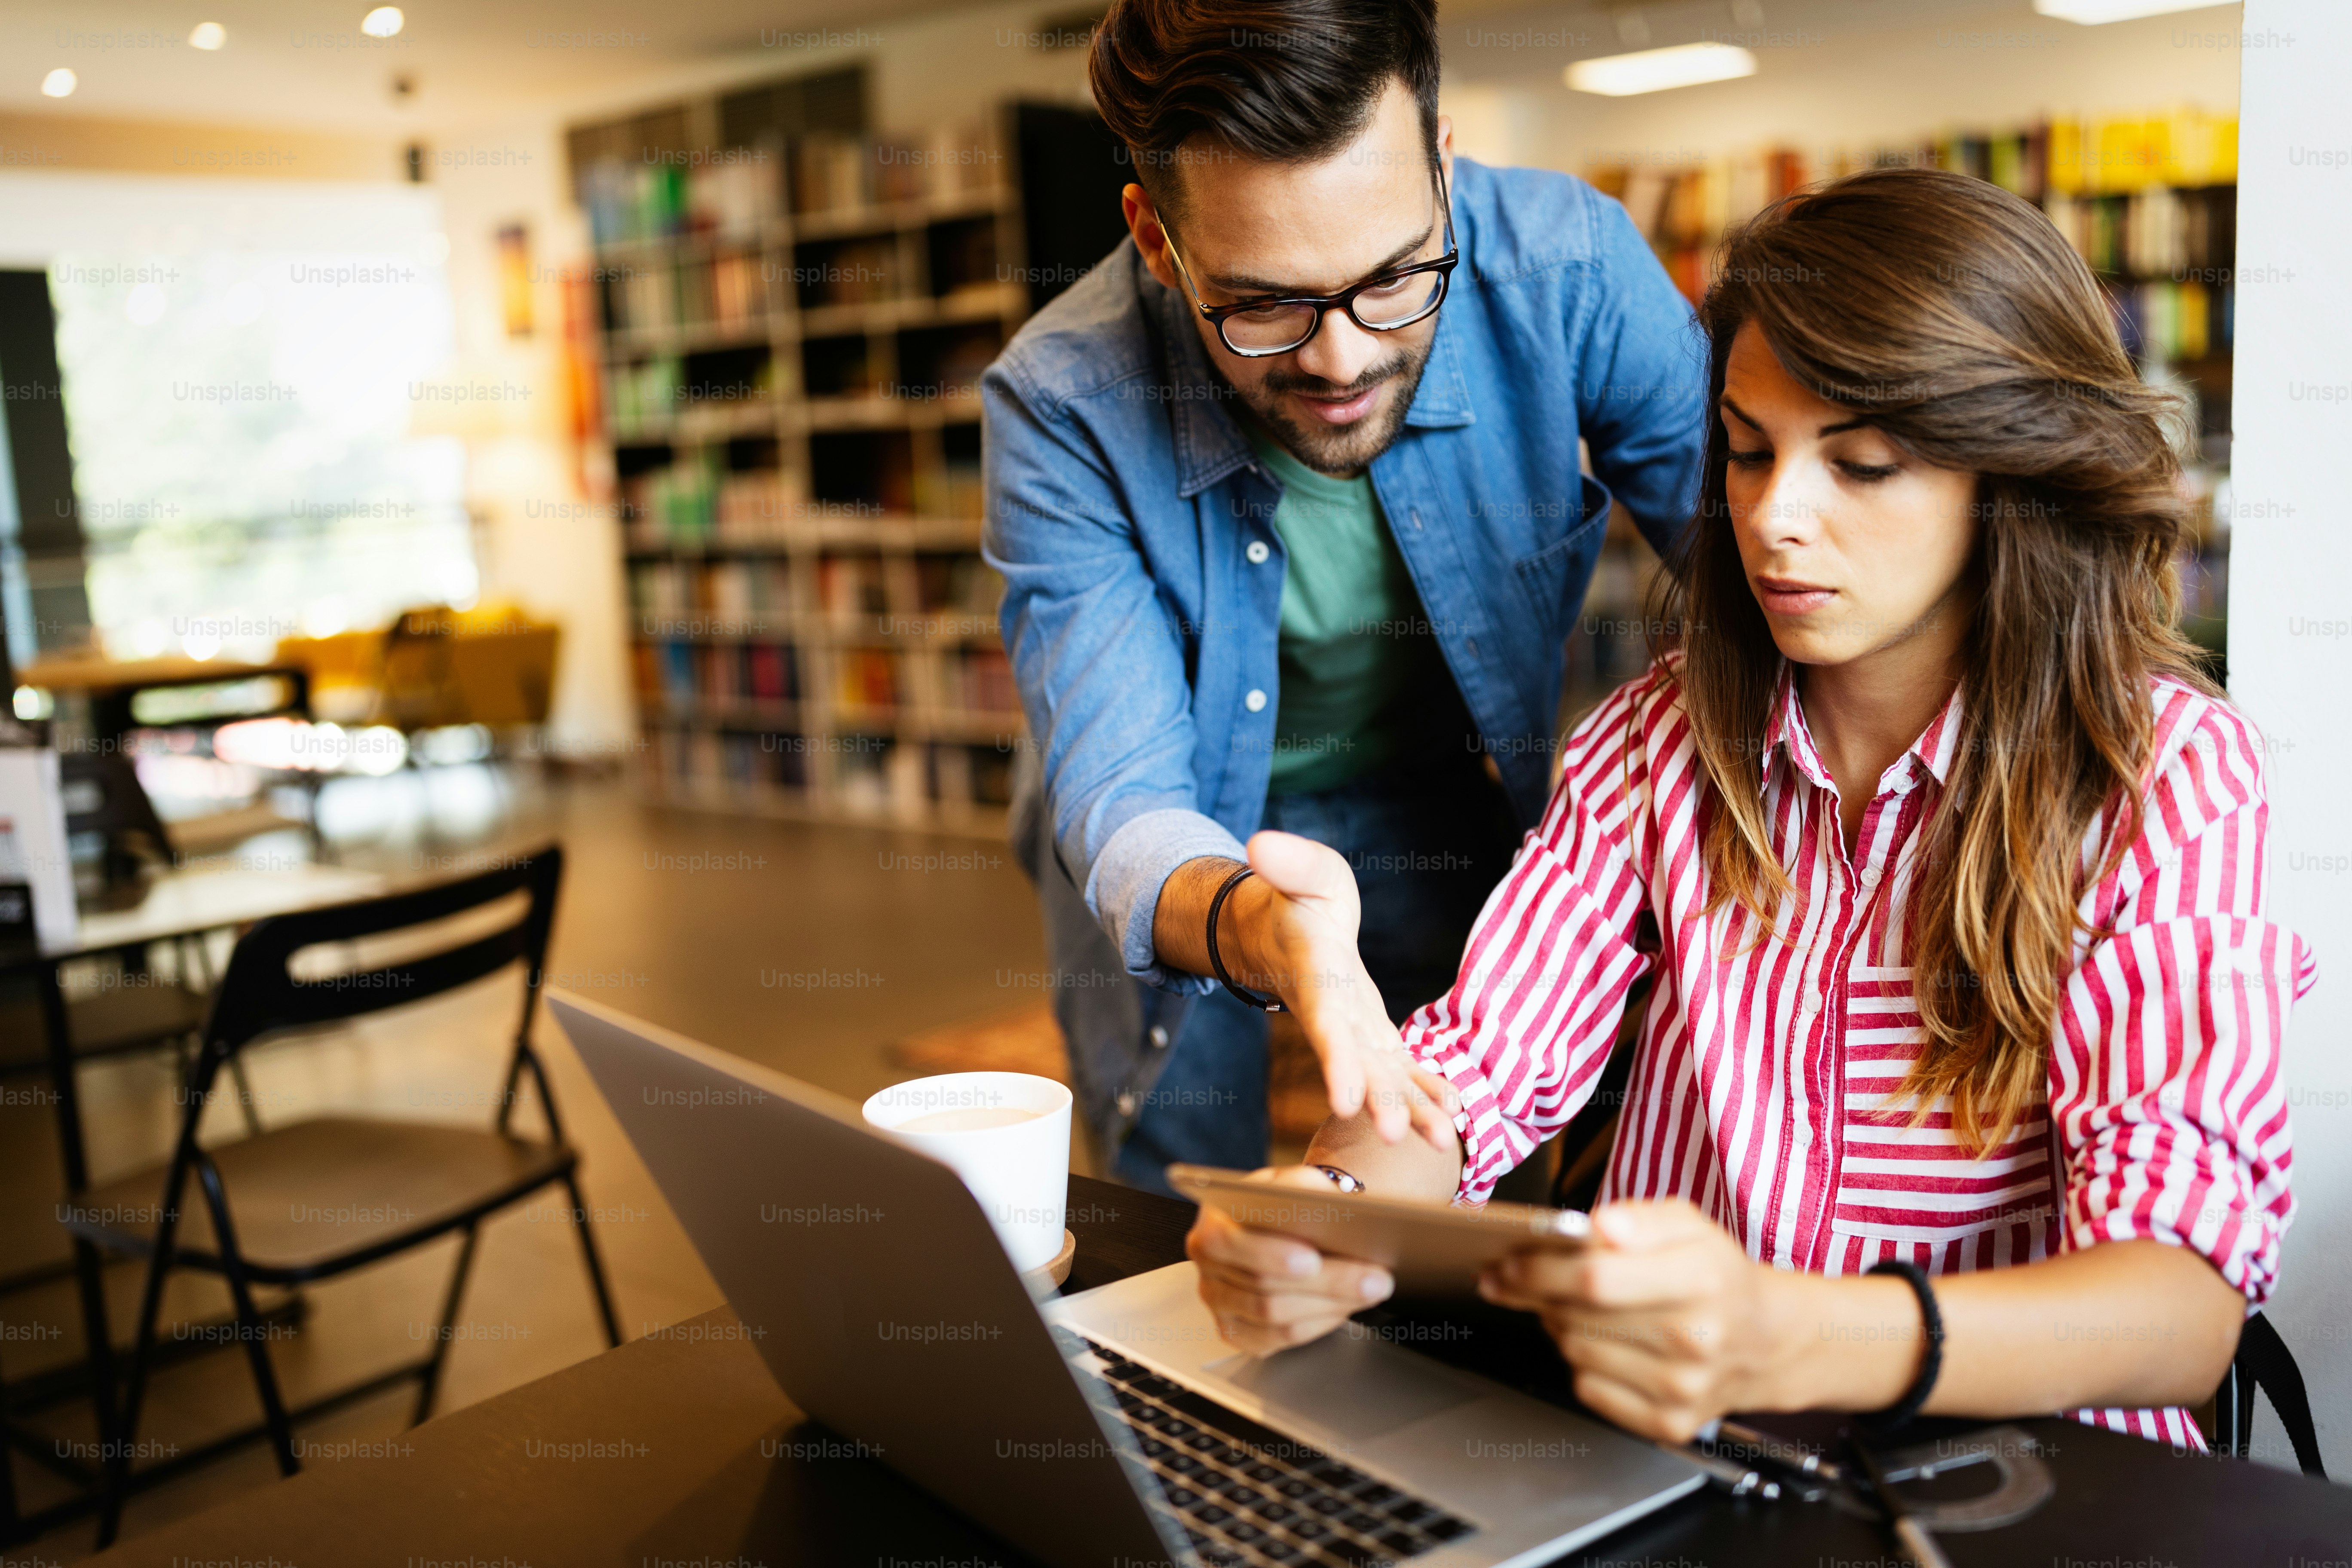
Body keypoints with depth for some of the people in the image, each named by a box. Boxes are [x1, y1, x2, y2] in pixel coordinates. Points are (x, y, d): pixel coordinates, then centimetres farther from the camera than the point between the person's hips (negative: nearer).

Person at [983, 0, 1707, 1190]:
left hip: (1445, 815, 1)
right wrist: (1248, 926, -56)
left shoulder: (1568, 269, -28)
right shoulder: (1060, 409, -30)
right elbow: (1121, 796, -32)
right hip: (1181, 844, 0)